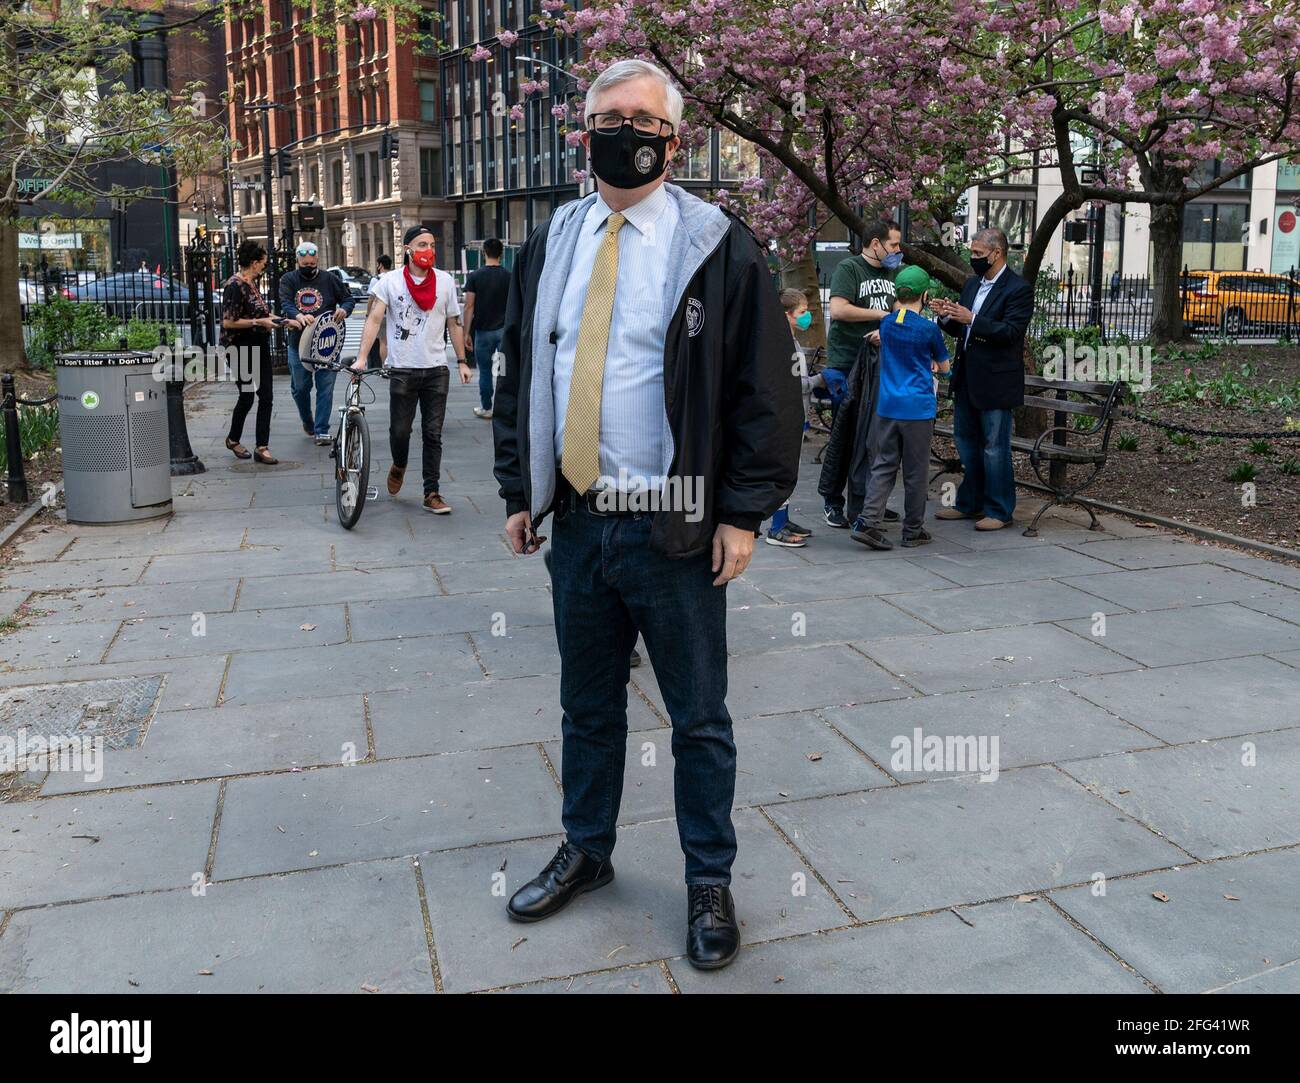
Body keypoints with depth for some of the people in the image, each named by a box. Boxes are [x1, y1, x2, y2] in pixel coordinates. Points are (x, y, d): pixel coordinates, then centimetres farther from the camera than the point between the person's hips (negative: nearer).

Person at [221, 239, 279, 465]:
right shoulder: (234, 285, -15)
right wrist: (259, 322, -17)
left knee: (266, 396, 1)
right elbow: (228, 322, -19)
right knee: (246, 396, 3)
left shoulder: (252, 283, 11)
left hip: (259, 347, 8)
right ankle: (233, 439, 26)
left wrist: (269, 317, 11)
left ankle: (262, 447, 3)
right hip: (242, 348, -8)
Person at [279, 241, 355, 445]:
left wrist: (343, 309, -17)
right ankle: (307, 422, 35)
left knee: (325, 388, -1)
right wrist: (298, 316, -34)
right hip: (298, 343, 1)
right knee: (299, 387, 10)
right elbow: (285, 304, -12)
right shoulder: (288, 280, 3)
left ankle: (322, 430, 6)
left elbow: (349, 298, 8)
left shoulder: (330, 279, 5)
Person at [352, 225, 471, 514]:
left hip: (437, 370, 1)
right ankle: (399, 466, 37)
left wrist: (462, 361, 10)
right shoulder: (389, 281, -1)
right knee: (399, 430, 5)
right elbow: (374, 319, -7)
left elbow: (453, 323, 12)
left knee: (433, 435, 2)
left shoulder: (444, 281, 6)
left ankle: (431, 493, 7)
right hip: (402, 369, -1)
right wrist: (361, 358, -17)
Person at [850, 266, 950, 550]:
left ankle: (868, 521, -7)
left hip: (887, 406, 4)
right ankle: (913, 531, 15)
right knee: (915, 472, 5)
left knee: (884, 466, 7)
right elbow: (944, 367, 5)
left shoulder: (886, 324, 5)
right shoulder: (929, 328, -8)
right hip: (918, 409, -4)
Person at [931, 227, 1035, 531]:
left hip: (995, 381, -8)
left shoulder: (1018, 289, -11)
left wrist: (971, 319, -26)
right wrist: (947, 317, -3)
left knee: (994, 446, -2)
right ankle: (969, 503, 28)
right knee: (965, 441, 15)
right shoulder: (972, 284, 13)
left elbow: (1010, 332, -20)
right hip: (966, 377, 8)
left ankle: (999, 511, 8)